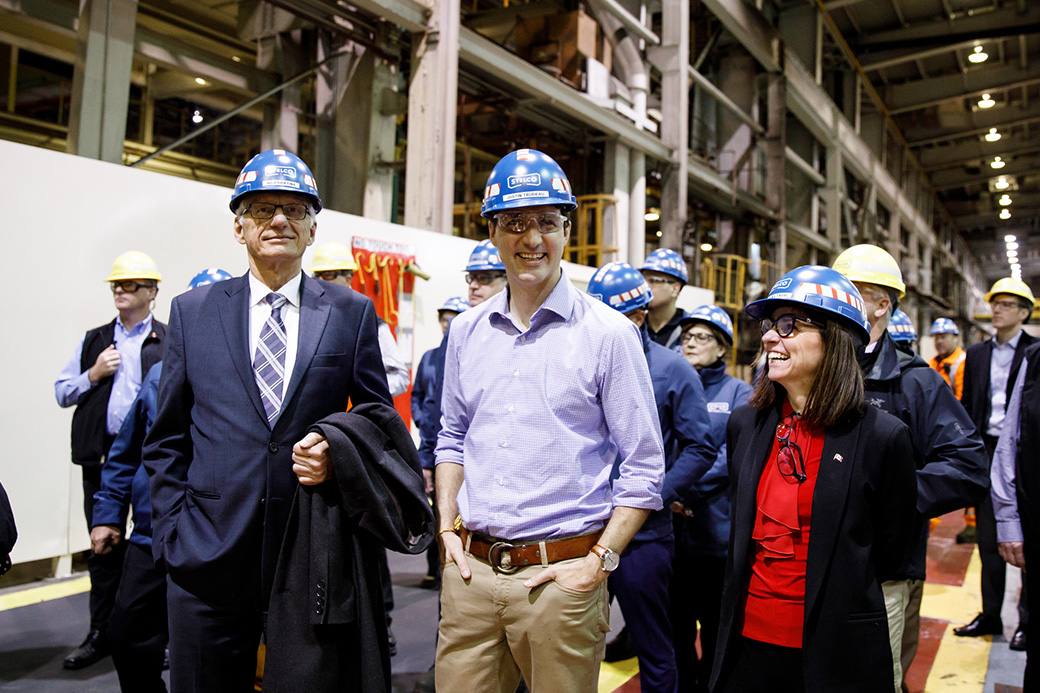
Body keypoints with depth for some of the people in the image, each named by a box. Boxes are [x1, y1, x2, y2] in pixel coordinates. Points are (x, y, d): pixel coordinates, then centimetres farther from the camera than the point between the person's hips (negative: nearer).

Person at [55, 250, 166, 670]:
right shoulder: (93, 342, 15)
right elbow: (62, 392, 15)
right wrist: (93, 375, -2)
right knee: (103, 547, 12)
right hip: (101, 458, 4)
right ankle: (101, 634, 26)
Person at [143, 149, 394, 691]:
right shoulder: (192, 312, 6)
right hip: (207, 564, 1)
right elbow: (166, 442, 8)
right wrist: (173, 533, 1)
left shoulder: (352, 313, 2)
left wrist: (340, 456, -12)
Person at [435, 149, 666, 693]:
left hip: (561, 575, -3)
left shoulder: (609, 333, -6)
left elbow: (644, 468, -4)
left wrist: (600, 560, -9)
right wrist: (448, 529, 8)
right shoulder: (466, 330, 7)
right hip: (469, 567, 4)